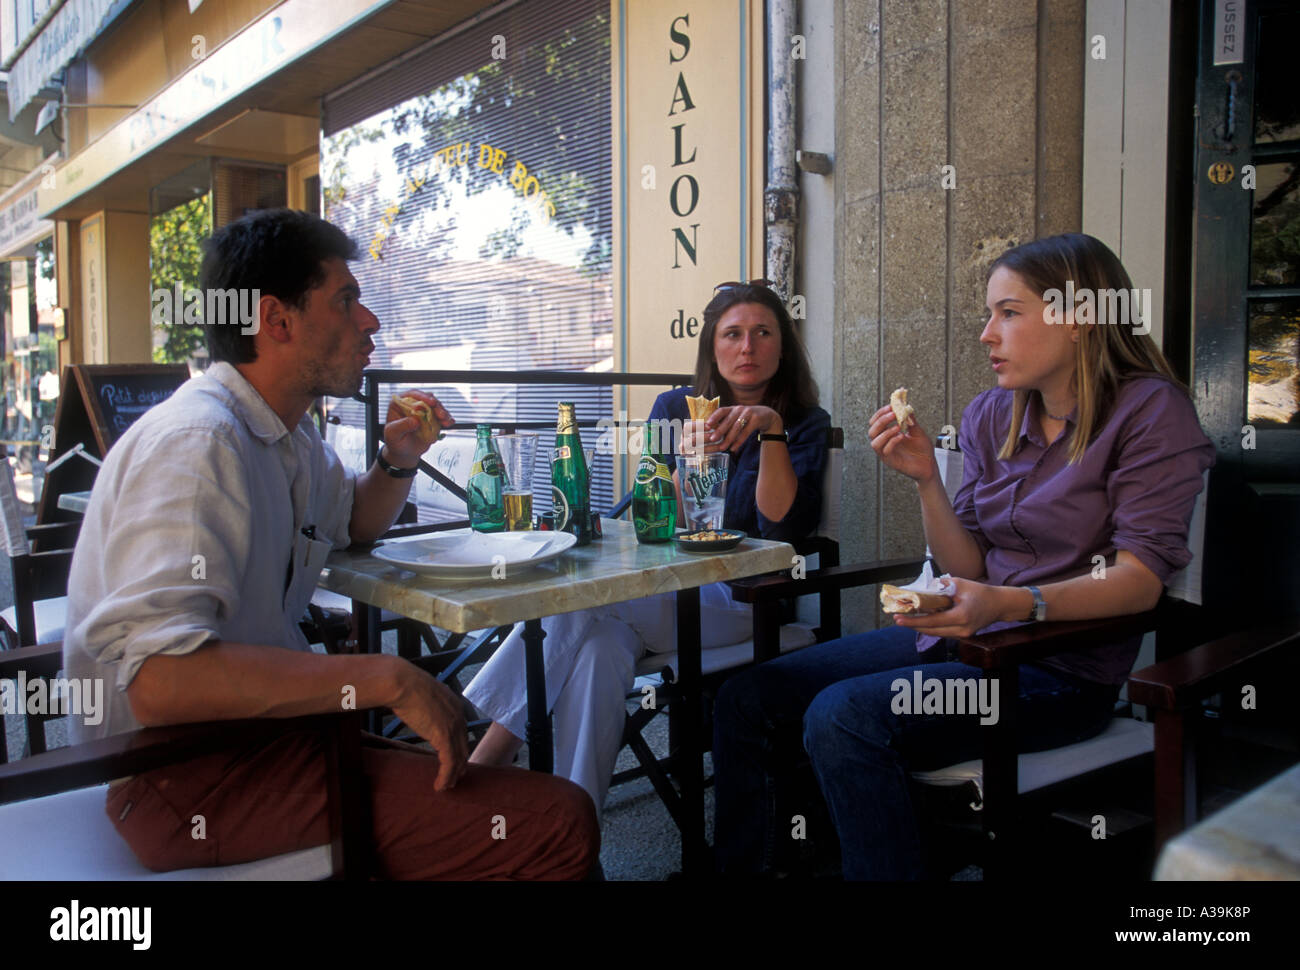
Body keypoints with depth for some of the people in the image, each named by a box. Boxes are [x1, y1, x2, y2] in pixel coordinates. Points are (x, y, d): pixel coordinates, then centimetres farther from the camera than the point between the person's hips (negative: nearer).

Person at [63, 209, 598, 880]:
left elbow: (354, 524, 28)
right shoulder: (195, 443, -22)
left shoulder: (287, 434, 9)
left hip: (257, 730, 10)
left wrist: (397, 460, 6)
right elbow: (159, 679, -32)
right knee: (558, 825, -20)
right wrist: (388, 679, -30)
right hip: (187, 773, -10)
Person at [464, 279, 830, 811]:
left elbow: (784, 525, -9)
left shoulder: (805, 424, 6)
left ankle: (485, 757, -22)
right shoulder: (674, 408, 12)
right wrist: (692, 456, -17)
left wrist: (771, 430, -20)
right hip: (657, 590, 3)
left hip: (737, 597, -3)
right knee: (602, 643, -35)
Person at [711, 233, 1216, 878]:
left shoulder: (1149, 410, -8)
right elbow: (968, 567, 8)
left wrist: (1011, 604, -32)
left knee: (842, 717, -29)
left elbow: (1141, 579, -15)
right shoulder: (990, 416, 9)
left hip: (1062, 669, -6)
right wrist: (925, 479, -8)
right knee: (746, 700, -6)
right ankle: (749, 867, 12)